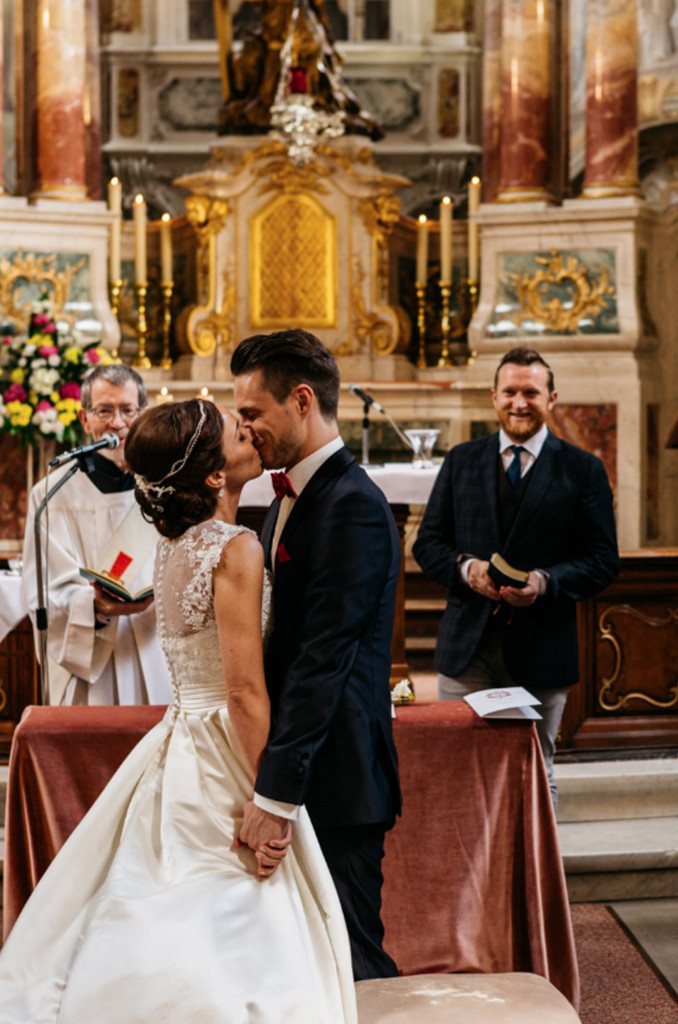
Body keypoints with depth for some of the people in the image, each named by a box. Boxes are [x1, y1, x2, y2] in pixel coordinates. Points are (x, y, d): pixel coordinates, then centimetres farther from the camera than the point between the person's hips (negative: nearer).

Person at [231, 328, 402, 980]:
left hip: (334, 773, -9)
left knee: (349, 960, 0)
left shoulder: (351, 505, -17)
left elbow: (325, 655, -22)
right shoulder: (292, 496, 14)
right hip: (295, 760, 9)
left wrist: (277, 791, -23)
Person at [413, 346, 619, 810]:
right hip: (467, 645, 2)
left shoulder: (583, 469, 3)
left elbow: (603, 561, 0)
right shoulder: (461, 460, 10)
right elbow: (427, 543, 10)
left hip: (540, 649, -1)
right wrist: (466, 567, -12)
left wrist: (545, 581, -18)